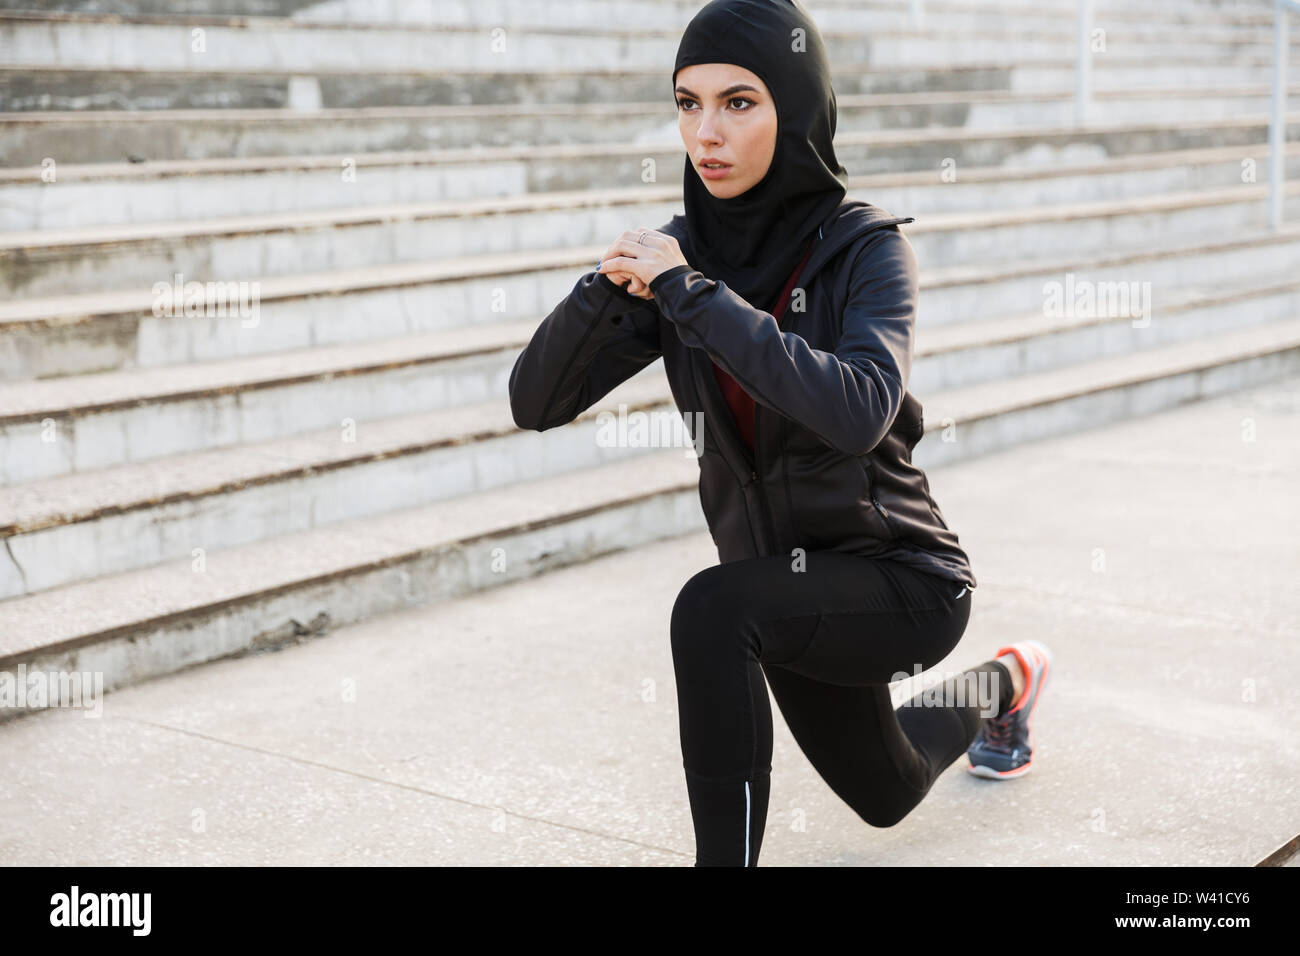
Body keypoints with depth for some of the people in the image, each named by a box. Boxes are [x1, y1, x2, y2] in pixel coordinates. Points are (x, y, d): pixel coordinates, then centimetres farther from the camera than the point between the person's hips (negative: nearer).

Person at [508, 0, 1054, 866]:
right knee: (886, 794, 30)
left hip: (901, 583, -6)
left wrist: (695, 297, -39)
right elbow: (536, 402, -12)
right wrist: (607, 288, -29)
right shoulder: (685, 253, -8)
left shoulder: (866, 249, -22)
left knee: (712, 610, -36)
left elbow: (859, 411, -40)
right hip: (793, 596, 6)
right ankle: (1004, 685, 60)